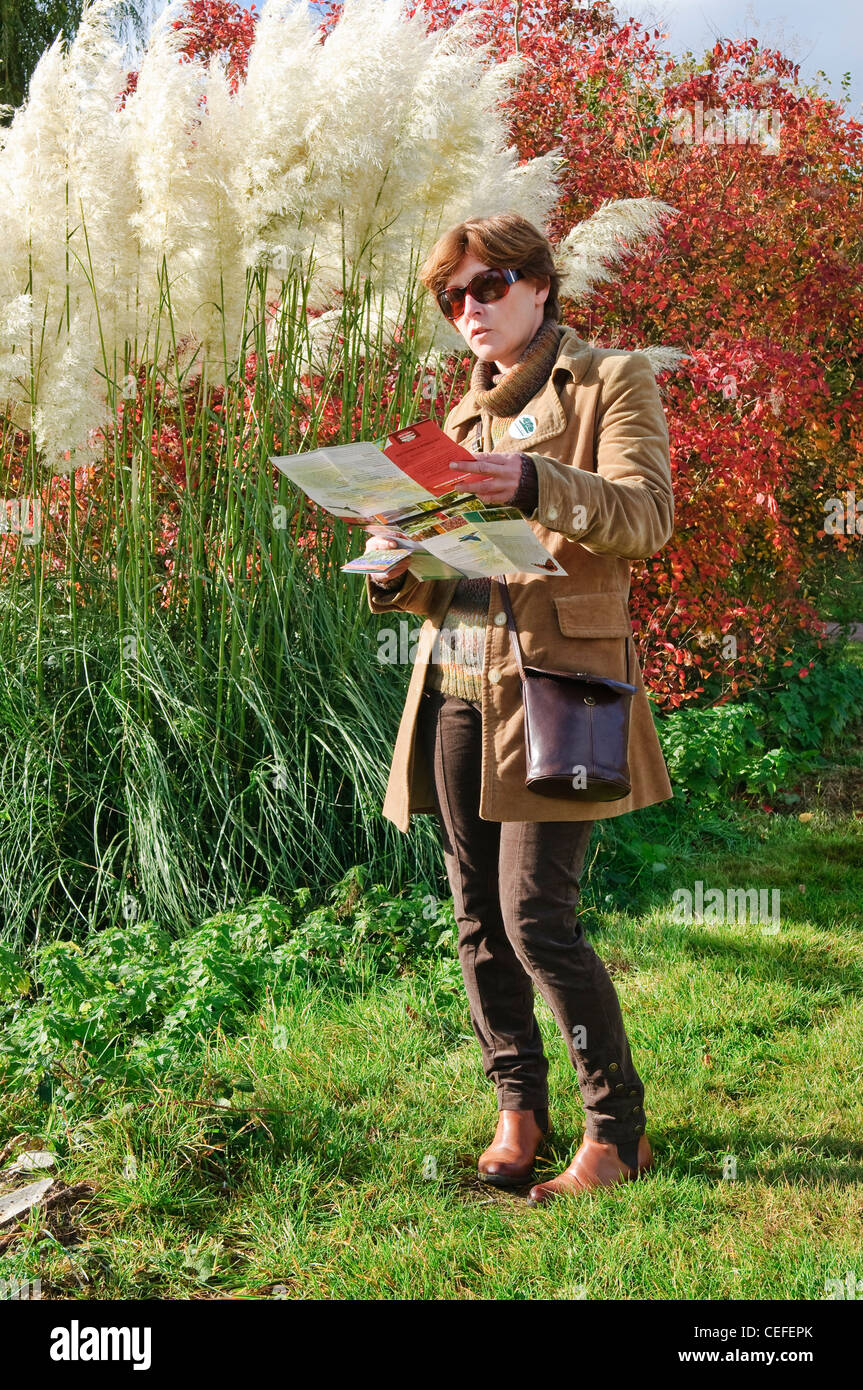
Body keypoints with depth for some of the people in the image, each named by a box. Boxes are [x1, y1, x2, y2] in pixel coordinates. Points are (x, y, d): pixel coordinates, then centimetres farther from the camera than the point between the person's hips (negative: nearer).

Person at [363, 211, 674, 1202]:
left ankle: (617, 1130, 3)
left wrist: (535, 484, -29)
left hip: (553, 678, -6)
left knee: (536, 914, -11)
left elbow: (648, 514, -13)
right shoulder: (467, 417, 23)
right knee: (478, 918, 5)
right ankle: (518, 1109, 19)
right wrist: (396, 569, -2)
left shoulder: (612, 383, 4)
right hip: (456, 684, 6)